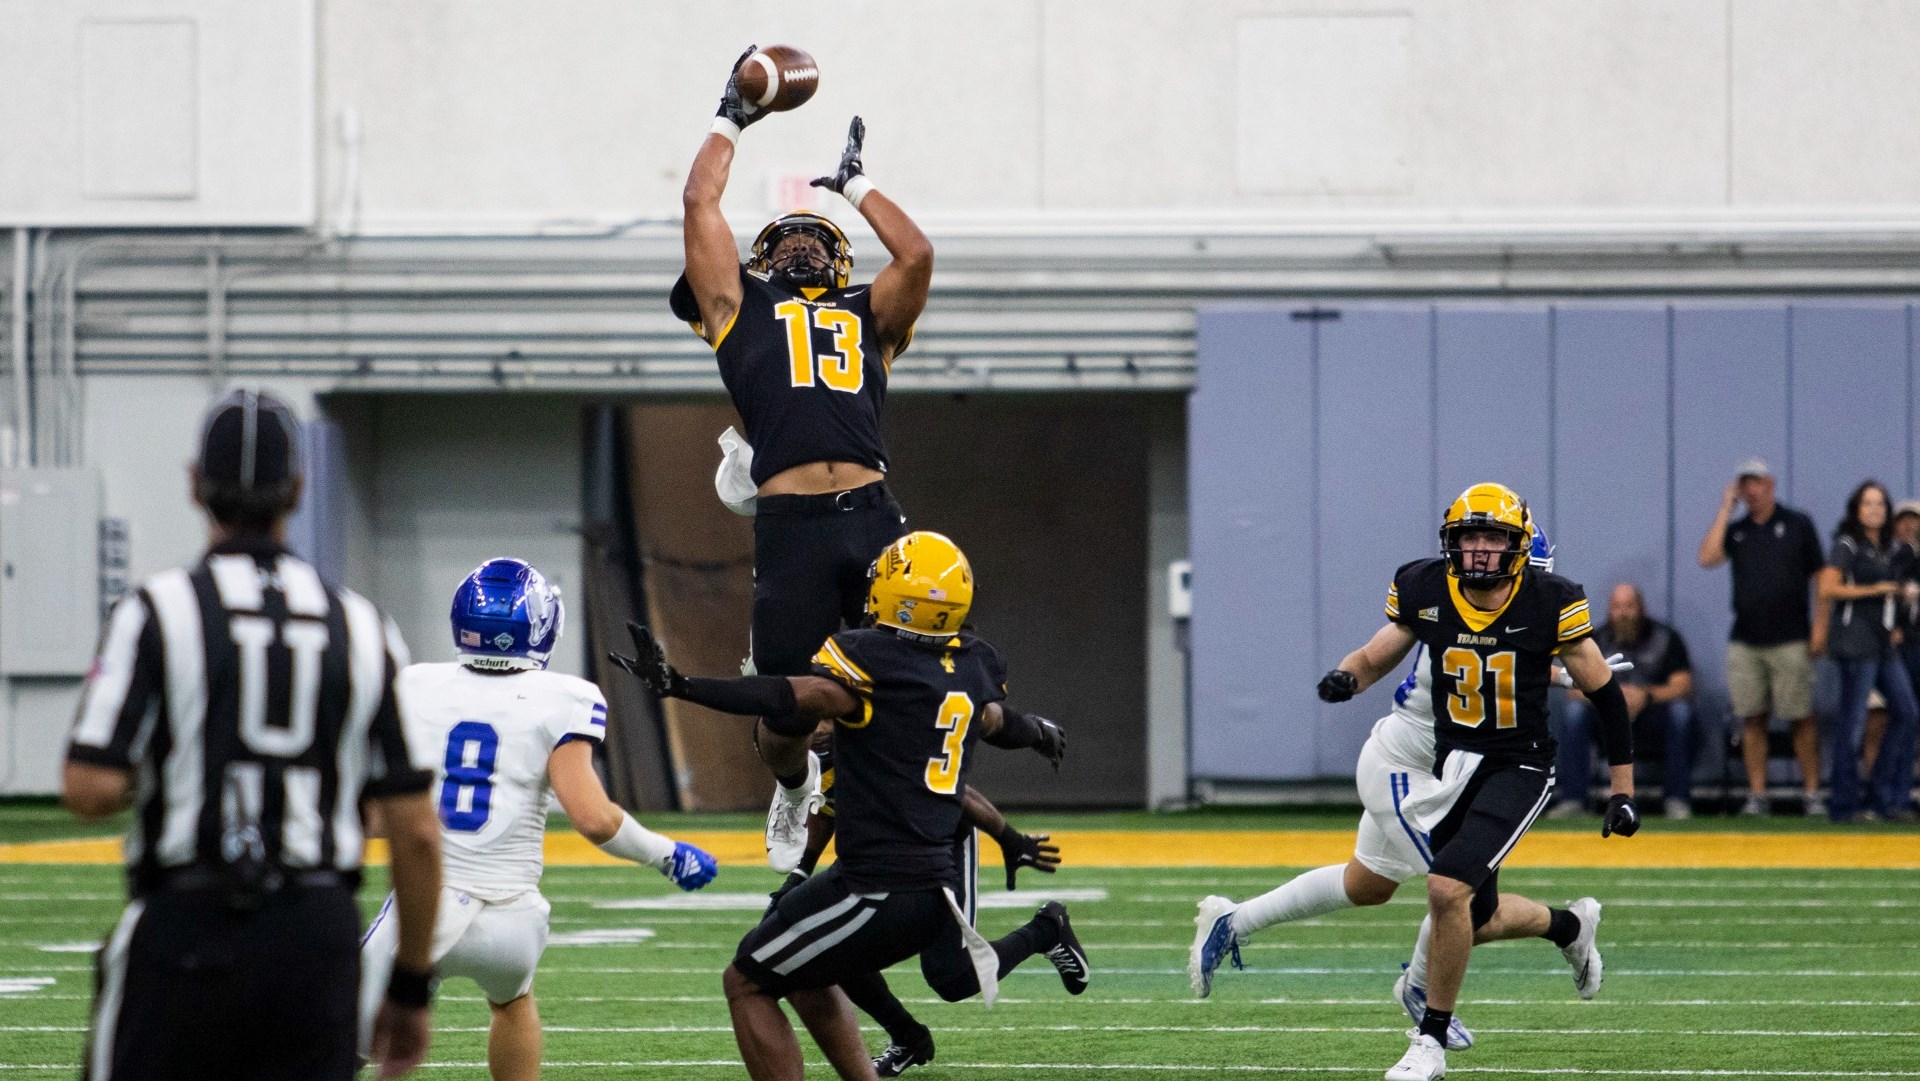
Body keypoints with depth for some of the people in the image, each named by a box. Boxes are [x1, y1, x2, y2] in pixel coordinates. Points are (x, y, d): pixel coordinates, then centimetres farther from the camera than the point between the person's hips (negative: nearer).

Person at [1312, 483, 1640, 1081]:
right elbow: (1376, 656, 7)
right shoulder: (1423, 591, -6)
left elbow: (1606, 696, -5)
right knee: (1478, 921, 14)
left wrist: (1623, 794, -4)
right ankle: (1571, 925, 47)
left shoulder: (1548, 604, -14)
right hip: (1453, 766, 5)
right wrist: (1344, 678, -18)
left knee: (1448, 887, -24)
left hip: (1518, 768, -5)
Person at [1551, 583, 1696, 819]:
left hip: (1653, 716, -1)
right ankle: (1573, 799, -25)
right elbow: (1576, 690, -5)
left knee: (1680, 710, -33)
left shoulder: (1666, 638, 1)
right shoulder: (1598, 640, 4)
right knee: (1575, 710, -26)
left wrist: (1646, 696, -29)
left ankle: (1677, 800, -28)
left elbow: (1683, 686, -10)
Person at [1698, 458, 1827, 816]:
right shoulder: (1735, 530, 13)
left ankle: (1813, 795, 0)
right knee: (1752, 719, 2)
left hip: (1790, 641, -3)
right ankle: (1757, 796, 6)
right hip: (1744, 644, 3)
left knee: (1800, 719, -4)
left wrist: (1820, 625, -5)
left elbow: (1821, 577, 4)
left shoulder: (1797, 524, 5)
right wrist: (1725, 509, 0)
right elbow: (1707, 558, -5)